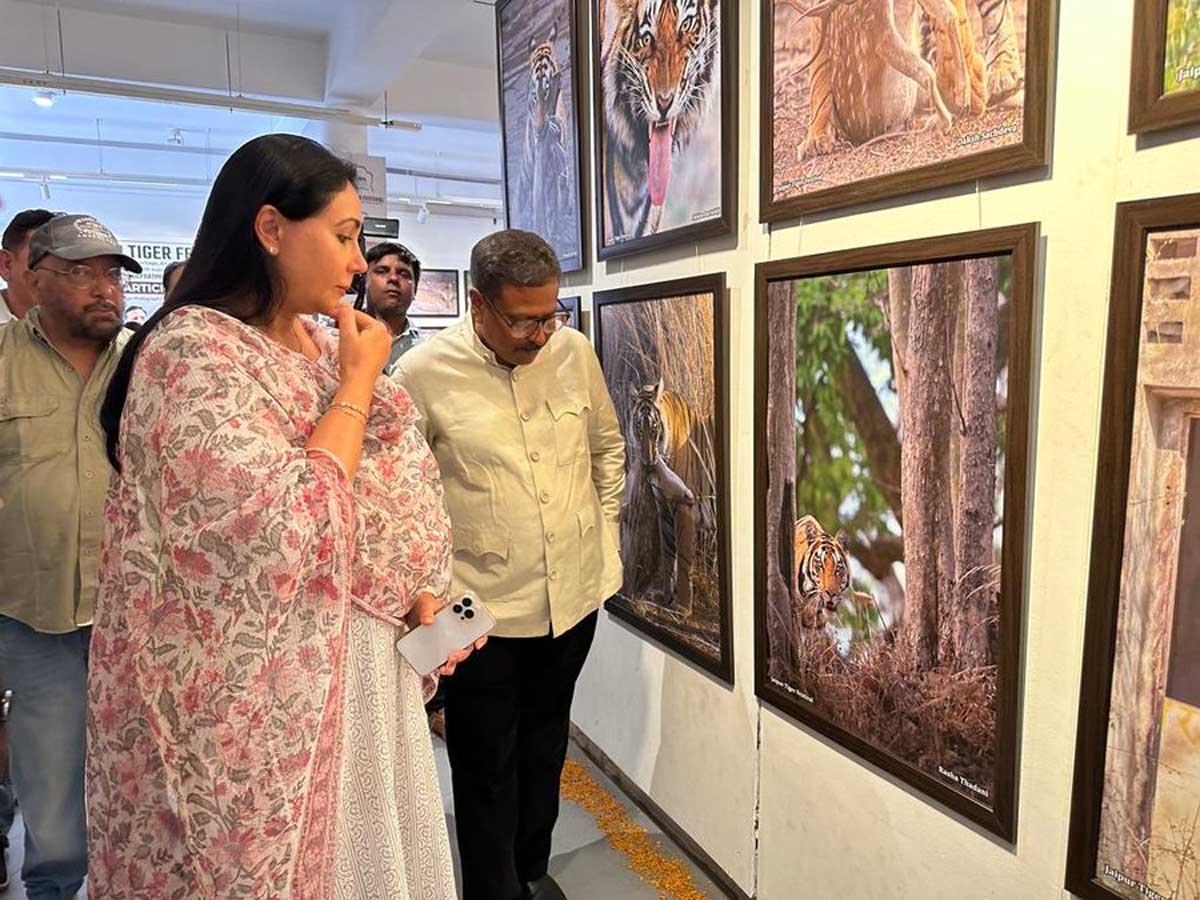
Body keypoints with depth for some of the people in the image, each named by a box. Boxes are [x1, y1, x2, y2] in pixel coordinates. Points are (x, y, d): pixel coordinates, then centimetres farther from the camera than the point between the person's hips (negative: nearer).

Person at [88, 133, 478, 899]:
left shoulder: (320, 350, 7)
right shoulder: (191, 352, -19)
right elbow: (289, 533, -29)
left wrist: (420, 591, 3)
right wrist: (358, 383, -19)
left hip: (362, 660, 8)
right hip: (267, 694, -8)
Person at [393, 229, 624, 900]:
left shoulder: (575, 352, -3)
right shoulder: (424, 373, -14)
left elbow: (608, 447, 11)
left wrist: (605, 535, 8)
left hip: (575, 593, 4)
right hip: (483, 606, -4)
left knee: (546, 744, 23)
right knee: (488, 767, 12)